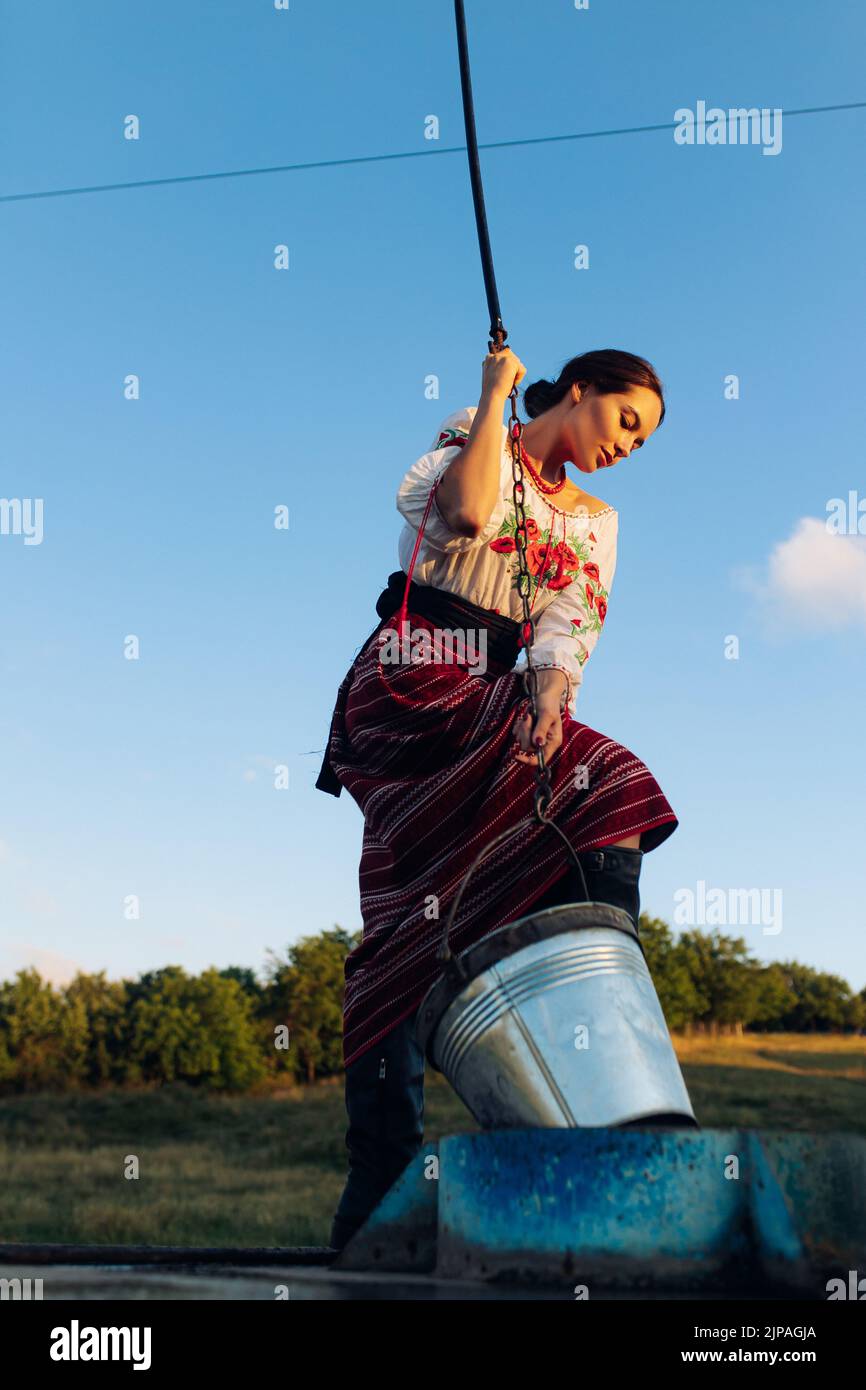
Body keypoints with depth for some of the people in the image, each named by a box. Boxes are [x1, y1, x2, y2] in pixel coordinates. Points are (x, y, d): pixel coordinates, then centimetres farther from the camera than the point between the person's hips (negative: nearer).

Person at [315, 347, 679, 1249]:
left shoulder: (595, 523, 23)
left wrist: (550, 700, -17)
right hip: (410, 680, -6)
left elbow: (568, 628, 4)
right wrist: (495, 394, -2)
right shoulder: (468, 439, 11)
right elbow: (468, 514, -14)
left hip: (495, 705, 6)